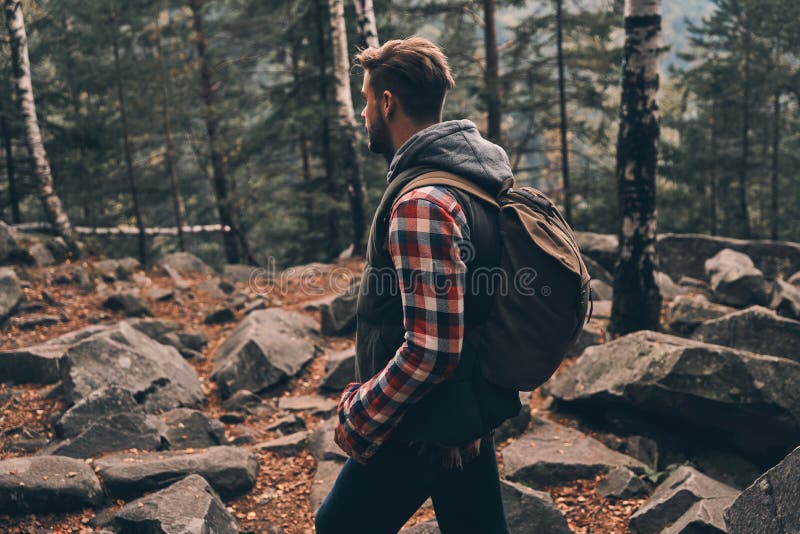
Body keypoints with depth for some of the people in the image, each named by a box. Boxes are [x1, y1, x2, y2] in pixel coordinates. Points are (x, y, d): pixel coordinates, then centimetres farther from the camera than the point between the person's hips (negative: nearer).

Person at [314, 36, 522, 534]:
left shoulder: (421, 203, -25)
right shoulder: (477, 179, 5)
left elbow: (430, 350, -29)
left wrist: (359, 417, -16)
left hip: (423, 431, -9)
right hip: (475, 418, 9)